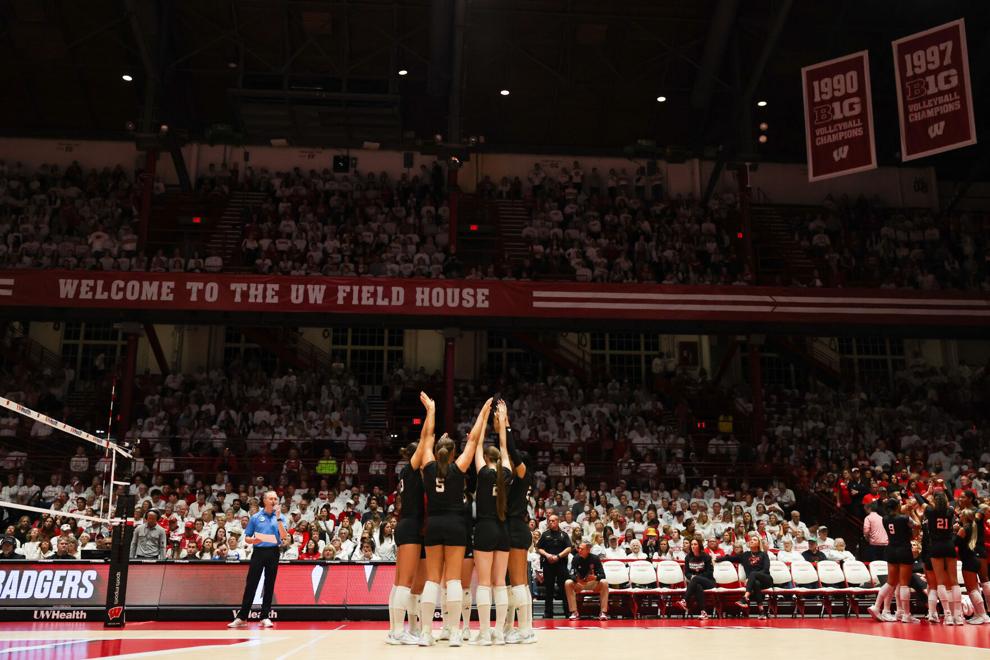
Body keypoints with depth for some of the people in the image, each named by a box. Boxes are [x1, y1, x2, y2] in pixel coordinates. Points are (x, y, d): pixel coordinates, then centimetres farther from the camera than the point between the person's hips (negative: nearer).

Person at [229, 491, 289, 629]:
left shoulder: (281, 517, 6)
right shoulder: (255, 517, 7)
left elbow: (284, 537, -8)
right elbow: (246, 538, 9)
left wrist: (278, 518, -14)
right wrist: (253, 540, -13)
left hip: (273, 553, 0)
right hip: (258, 552, 0)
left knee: (269, 585, 3)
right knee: (251, 584, -3)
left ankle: (265, 617, 10)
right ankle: (242, 617, 1)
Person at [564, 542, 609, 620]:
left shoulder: (595, 558, -12)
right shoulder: (576, 559, -10)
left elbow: (602, 575, -16)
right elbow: (572, 575, -16)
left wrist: (595, 577, -39)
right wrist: (576, 579, -39)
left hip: (593, 584, -1)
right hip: (579, 584, 1)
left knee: (604, 583, -32)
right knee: (568, 583, -29)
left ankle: (603, 612, -28)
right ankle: (574, 612, -25)